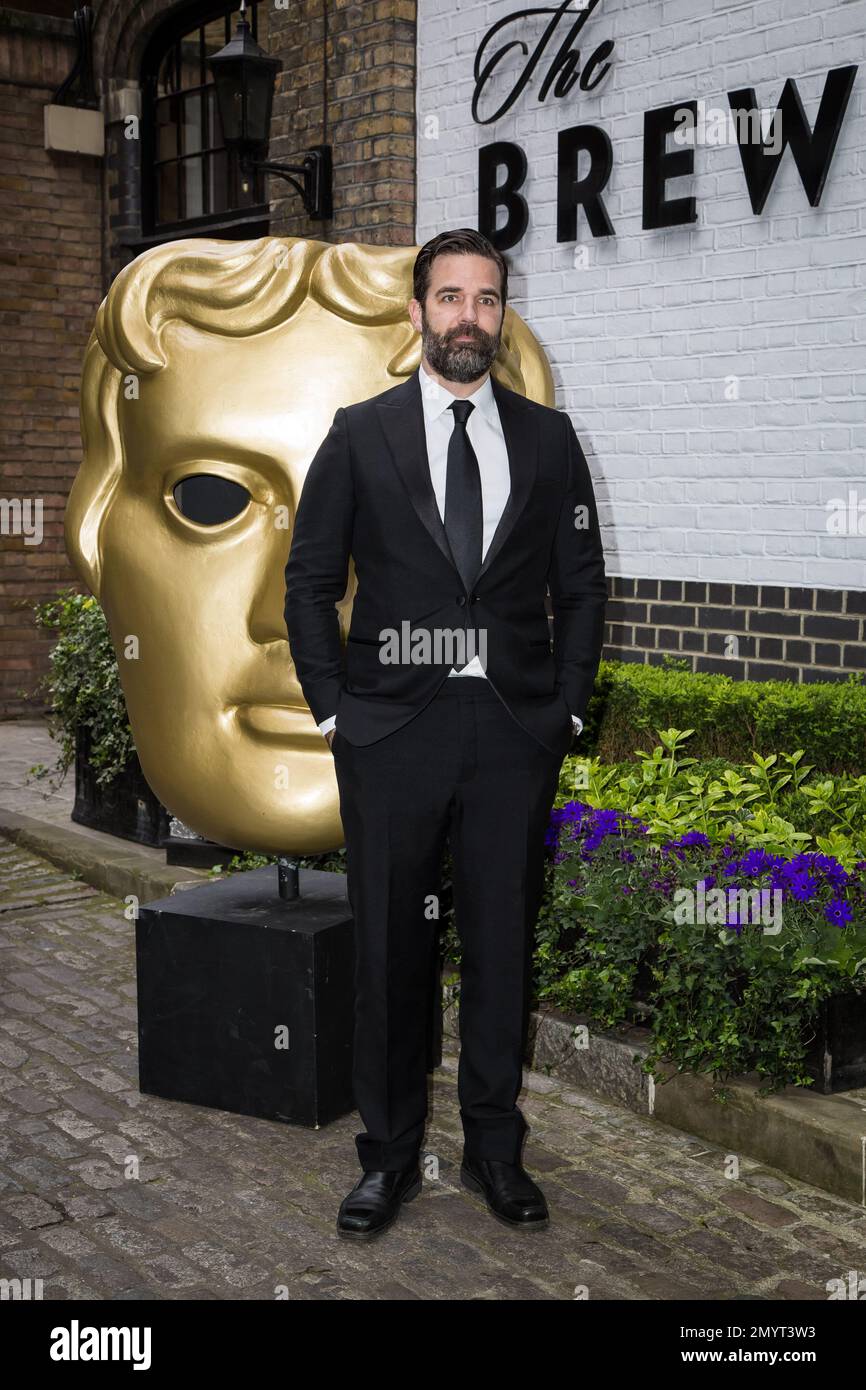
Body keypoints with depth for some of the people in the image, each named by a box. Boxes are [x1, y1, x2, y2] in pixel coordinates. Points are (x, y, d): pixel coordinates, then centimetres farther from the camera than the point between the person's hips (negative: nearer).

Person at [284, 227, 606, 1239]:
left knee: (503, 943, 9)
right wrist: (333, 708, -2)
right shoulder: (361, 435, 3)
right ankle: (389, 1153, 21)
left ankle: (494, 1148, 24)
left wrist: (566, 708, 2)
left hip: (516, 732, 1)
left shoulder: (548, 438, 8)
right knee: (389, 948, 6)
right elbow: (310, 581, 4)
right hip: (392, 729, -1)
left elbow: (581, 585, 10)